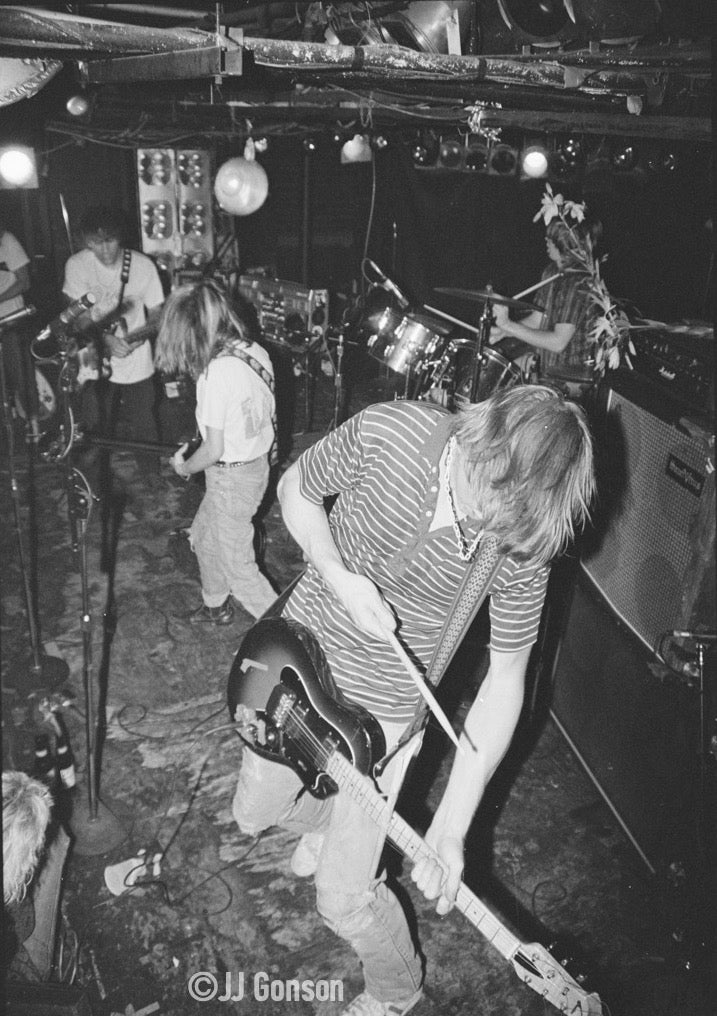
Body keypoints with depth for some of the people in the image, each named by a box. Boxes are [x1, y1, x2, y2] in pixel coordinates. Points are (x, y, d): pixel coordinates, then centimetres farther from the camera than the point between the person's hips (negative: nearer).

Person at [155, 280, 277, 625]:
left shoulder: (215, 374, -26)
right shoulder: (256, 352, -3)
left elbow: (214, 450, -21)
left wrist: (184, 466, -3)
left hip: (231, 478, -9)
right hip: (259, 463, 9)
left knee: (237, 566, 7)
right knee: (203, 536, 28)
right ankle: (215, 606, 47)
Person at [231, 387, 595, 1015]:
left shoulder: (523, 543, -24)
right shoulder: (385, 432, -26)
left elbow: (504, 682, -14)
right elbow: (294, 490, -7)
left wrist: (450, 829, -18)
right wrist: (340, 579, -25)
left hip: (384, 706, -2)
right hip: (301, 654, 3)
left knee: (344, 900, 2)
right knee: (254, 812, 21)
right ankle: (328, 821, 56)